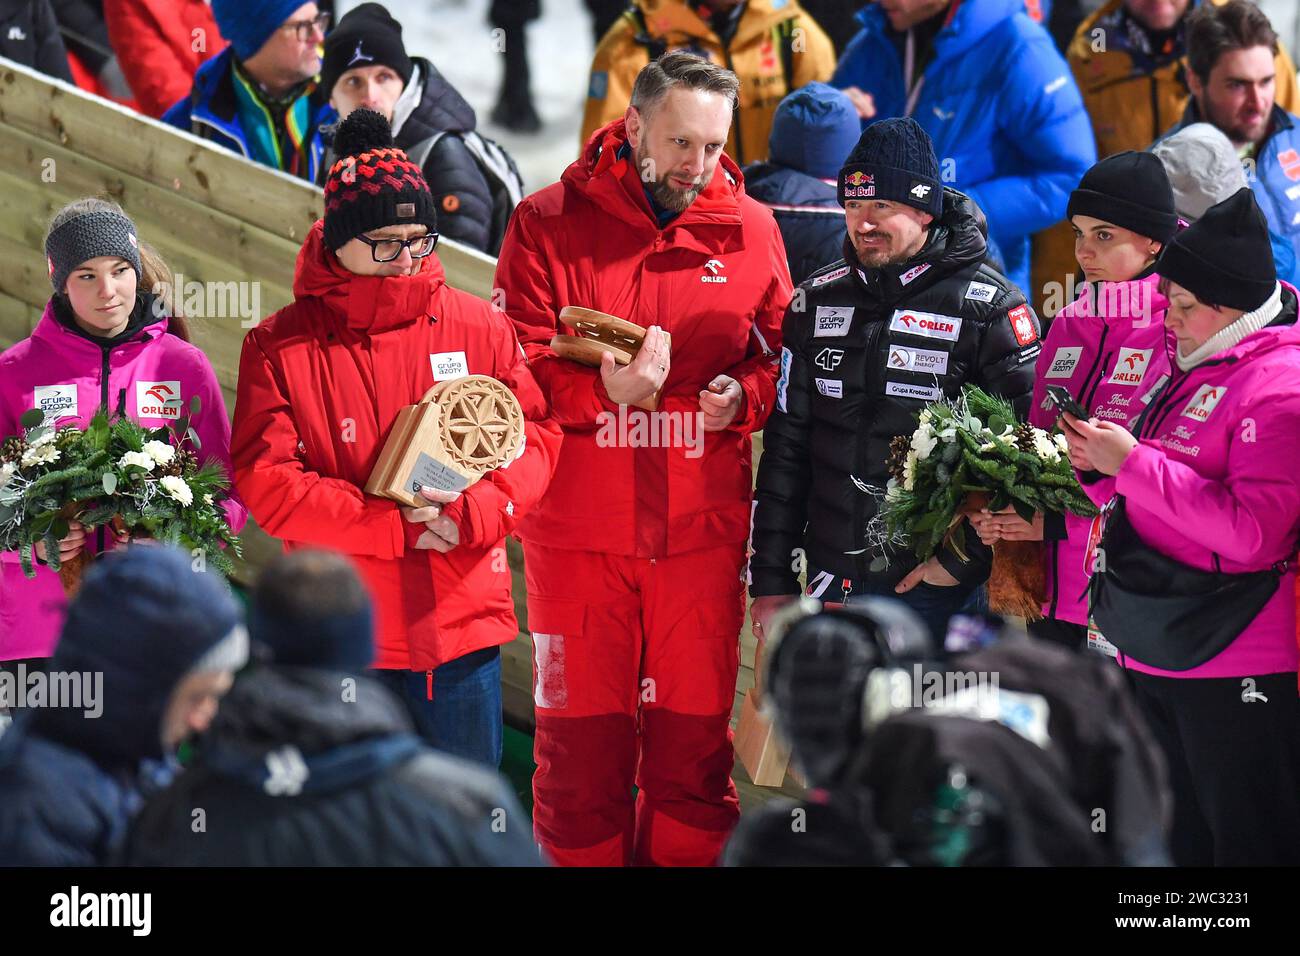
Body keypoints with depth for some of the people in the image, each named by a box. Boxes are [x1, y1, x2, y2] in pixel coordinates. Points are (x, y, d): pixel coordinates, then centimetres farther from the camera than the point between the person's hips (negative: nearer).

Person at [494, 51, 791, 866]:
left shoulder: (751, 230, 7)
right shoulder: (549, 224, -1)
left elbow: (785, 354, 12)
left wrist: (744, 395, -8)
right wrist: (602, 390, -21)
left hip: (701, 529, 2)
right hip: (578, 529, -2)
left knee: (695, 730, 6)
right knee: (581, 737, 3)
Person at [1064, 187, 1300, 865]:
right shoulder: (1193, 369, 14)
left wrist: (1134, 464, -21)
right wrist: (1103, 471, 2)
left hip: (1234, 668, -9)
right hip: (1155, 653, 9)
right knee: (1182, 841, 17)